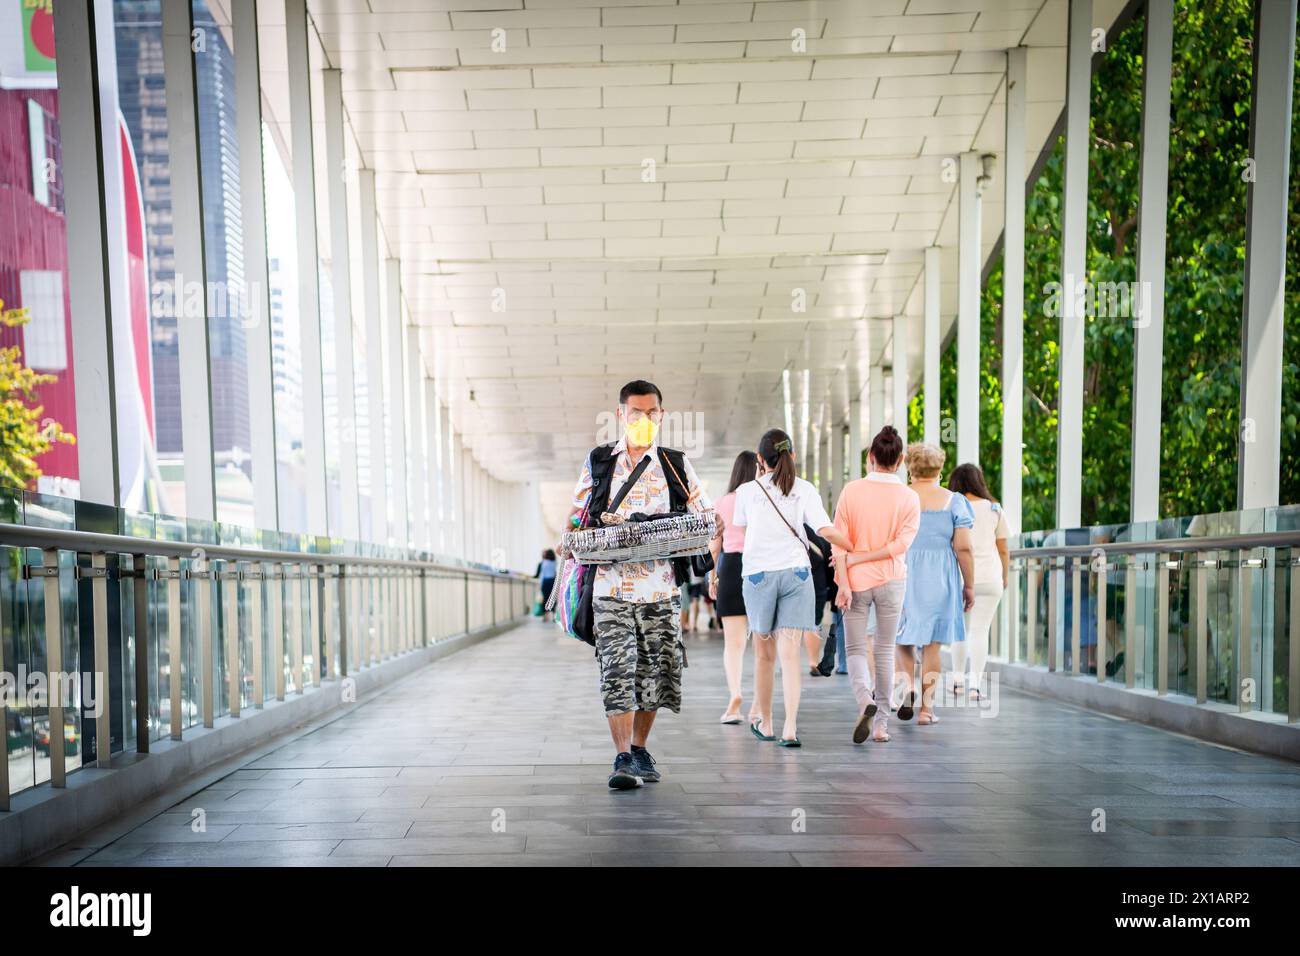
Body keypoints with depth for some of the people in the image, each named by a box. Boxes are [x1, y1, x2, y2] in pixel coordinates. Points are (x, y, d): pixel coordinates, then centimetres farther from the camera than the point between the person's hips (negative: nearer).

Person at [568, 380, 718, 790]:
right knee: (617, 670, -9)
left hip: (661, 586, 2)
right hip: (611, 584, -1)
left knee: (655, 670, 7)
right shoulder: (598, 462, 11)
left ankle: (639, 748, 23)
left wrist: (712, 528, -11)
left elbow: (707, 518, 12)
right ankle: (623, 759, -8)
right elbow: (577, 514, 16)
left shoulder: (676, 465, 11)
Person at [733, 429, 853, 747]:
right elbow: (826, 530, -8)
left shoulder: (747, 491, 1)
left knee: (764, 654, 11)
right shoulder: (804, 490, 2)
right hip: (796, 573, 0)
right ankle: (790, 727, -14)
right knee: (790, 653, -3)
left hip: (758, 574, 0)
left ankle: (765, 724, 23)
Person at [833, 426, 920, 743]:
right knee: (884, 651, 12)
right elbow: (901, 543, -12)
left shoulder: (851, 490, -6)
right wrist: (859, 558, -8)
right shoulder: (909, 497, -4)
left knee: (855, 650, 8)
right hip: (891, 580, 1)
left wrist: (843, 583, -9)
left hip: (856, 581, -1)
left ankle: (865, 699, -20)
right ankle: (881, 723, 13)